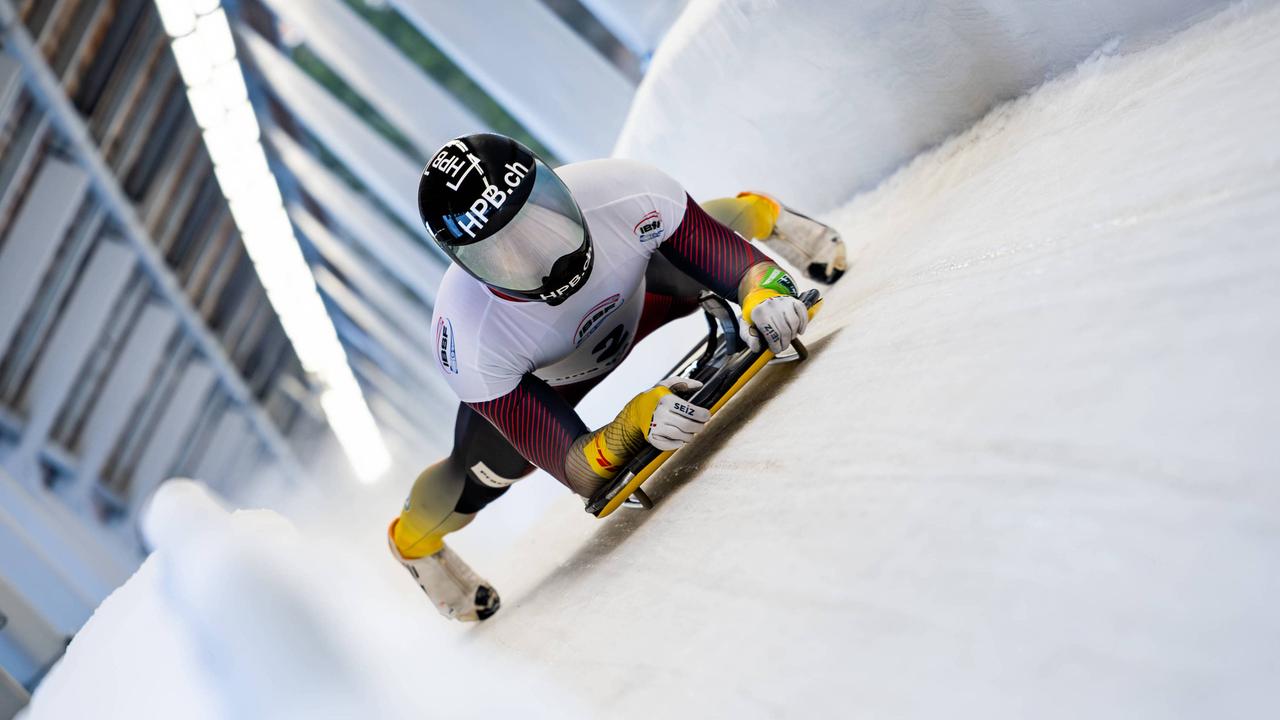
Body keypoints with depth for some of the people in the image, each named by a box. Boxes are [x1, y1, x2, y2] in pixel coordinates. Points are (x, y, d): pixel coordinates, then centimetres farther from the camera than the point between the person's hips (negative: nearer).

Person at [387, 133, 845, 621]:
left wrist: (765, 291, -53)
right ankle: (413, 540, 36)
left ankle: (760, 214, 55)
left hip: (633, 291, 2)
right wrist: (634, 425, -59)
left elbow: (738, 264, -31)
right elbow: (579, 473, -40)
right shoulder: (472, 346, -45)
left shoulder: (623, 194, -45)